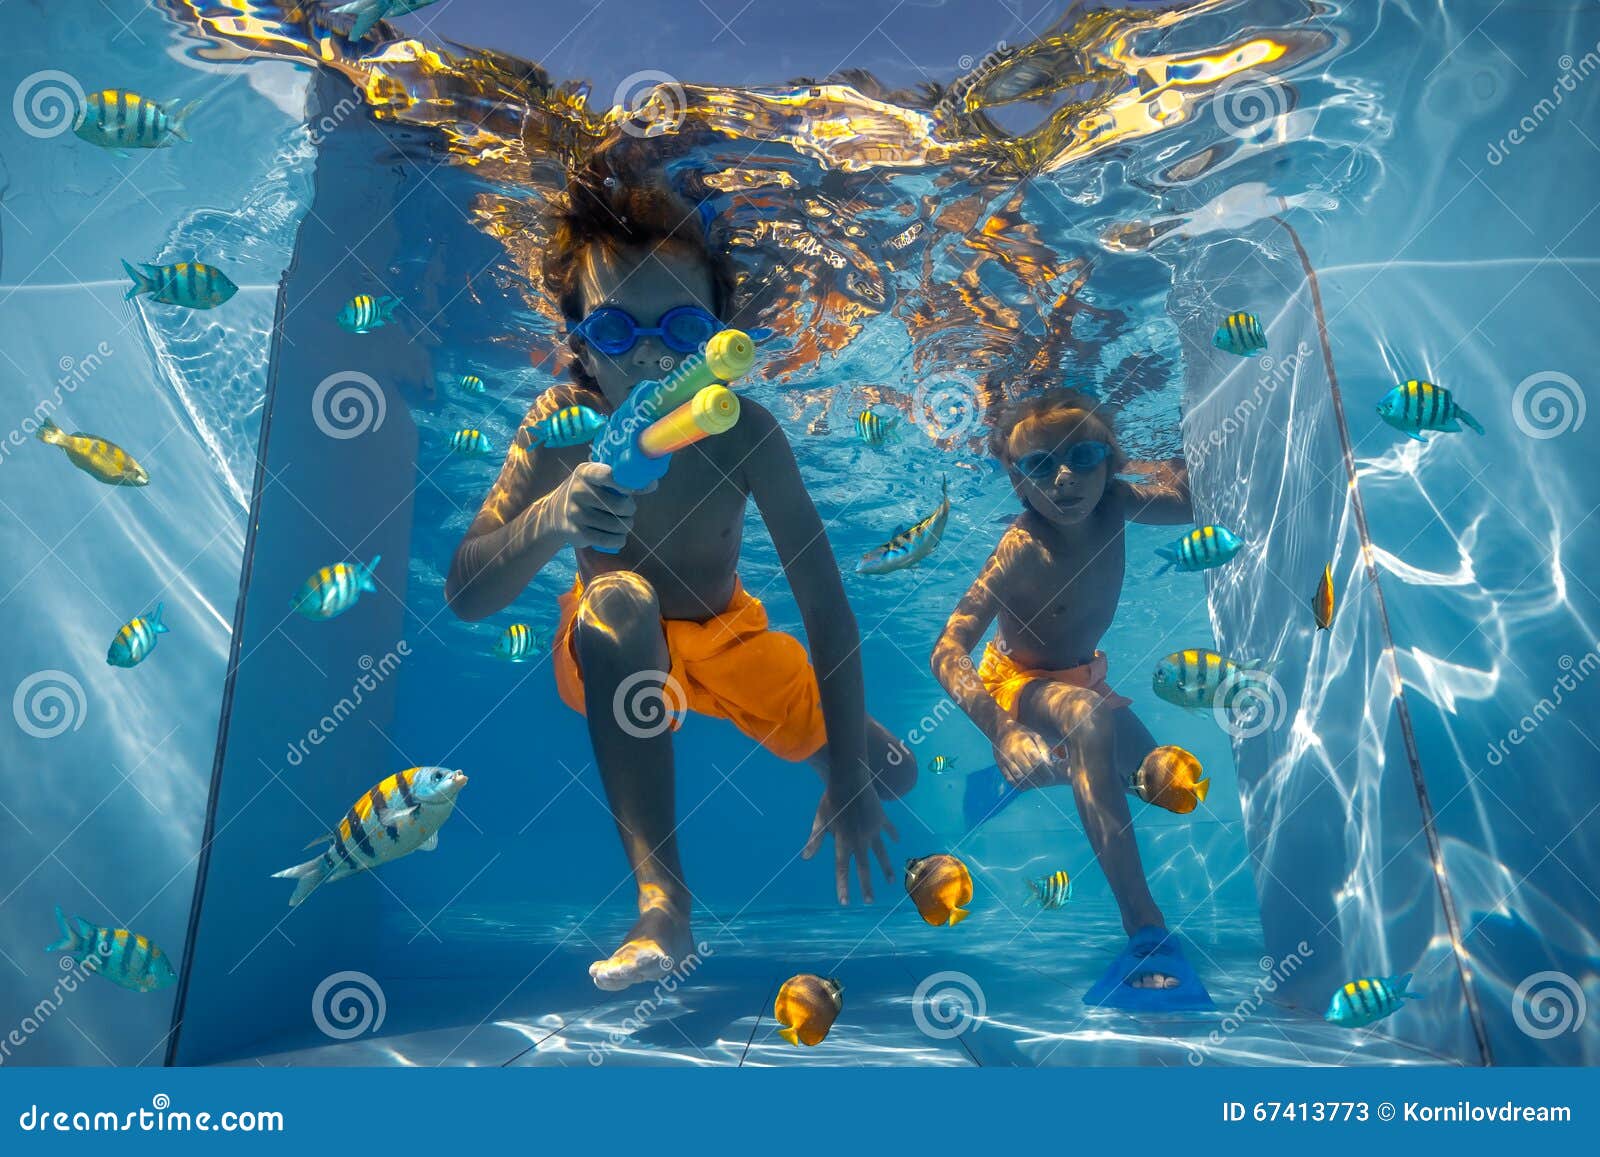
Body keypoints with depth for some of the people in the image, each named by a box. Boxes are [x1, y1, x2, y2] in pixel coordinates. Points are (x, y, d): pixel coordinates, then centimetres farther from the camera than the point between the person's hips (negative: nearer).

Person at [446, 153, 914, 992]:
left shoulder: (744, 431, -28)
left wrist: (849, 779, -29)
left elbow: (825, 603, -27)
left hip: (728, 633, 2)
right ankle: (661, 900, -31)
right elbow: (465, 597, -33)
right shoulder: (562, 422, -27)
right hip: (613, 652, -2)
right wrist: (553, 519, -54)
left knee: (889, 774, 5)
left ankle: (712, 705, 35)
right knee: (618, 598, -38)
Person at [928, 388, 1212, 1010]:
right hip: (1018, 682, -7)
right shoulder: (1024, 548, -34)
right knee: (1089, 720, -40)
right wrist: (1000, 730, -57)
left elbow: (1188, 498, 1)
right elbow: (948, 649, -42)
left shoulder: (1114, 505, -19)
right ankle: (1144, 928, -40)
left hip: (1082, 676, 7)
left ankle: (1014, 777, 40)